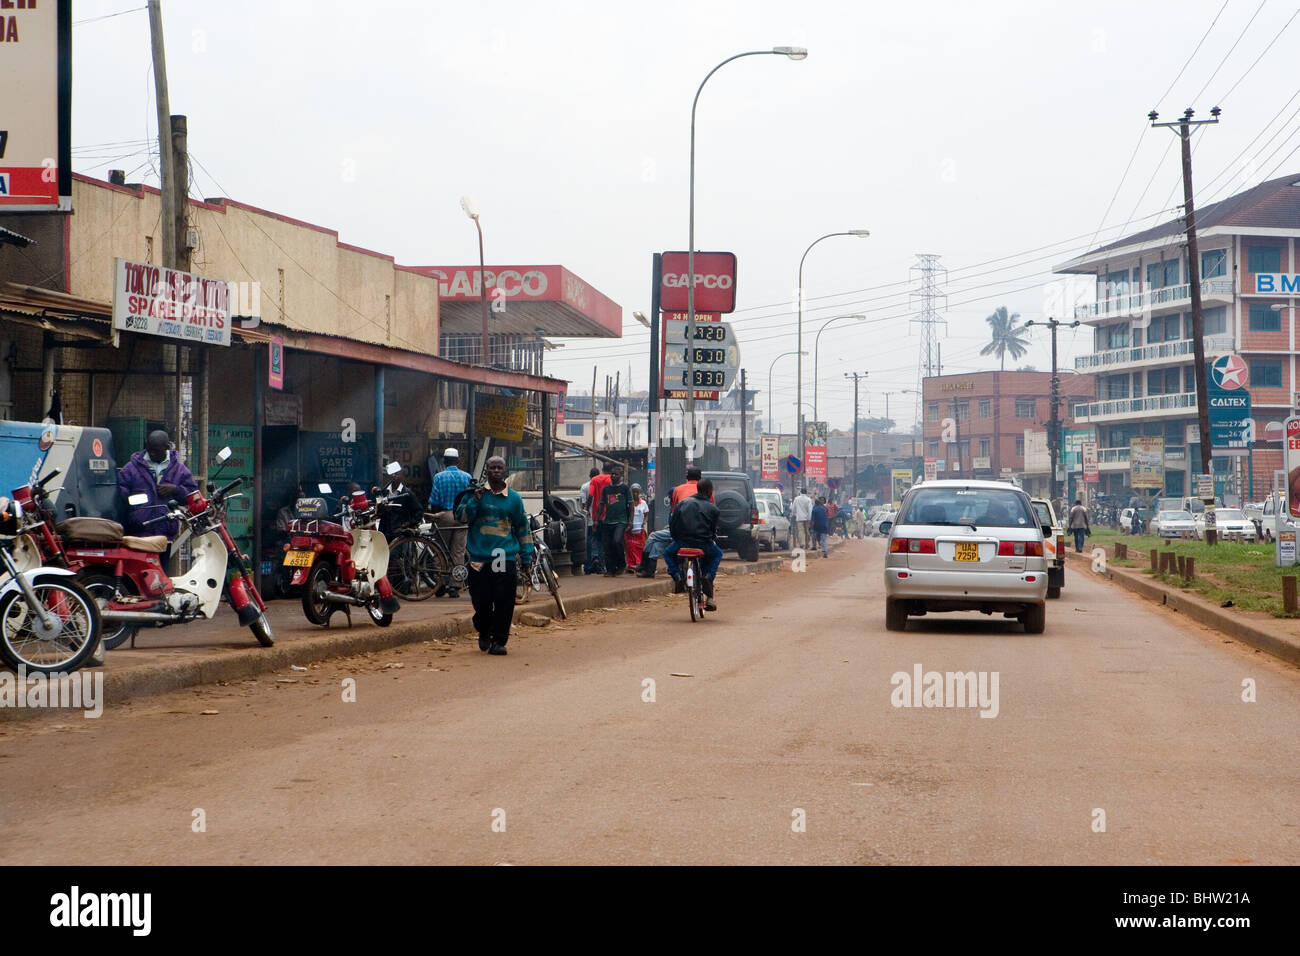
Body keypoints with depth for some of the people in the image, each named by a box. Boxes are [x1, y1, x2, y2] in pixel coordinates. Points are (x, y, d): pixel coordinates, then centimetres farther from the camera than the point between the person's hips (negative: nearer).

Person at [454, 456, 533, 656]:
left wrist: (526, 556, 14)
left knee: (504, 602, -6)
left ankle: (499, 641, 2)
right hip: (479, 557, -1)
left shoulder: (513, 498, 11)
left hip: (506, 558, 1)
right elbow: (461, 517, -1)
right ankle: (484, 634, 27)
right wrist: (475, 500, -14)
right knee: (481, 601, 2)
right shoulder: (475, 493, 7)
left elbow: (522, 527, 17)